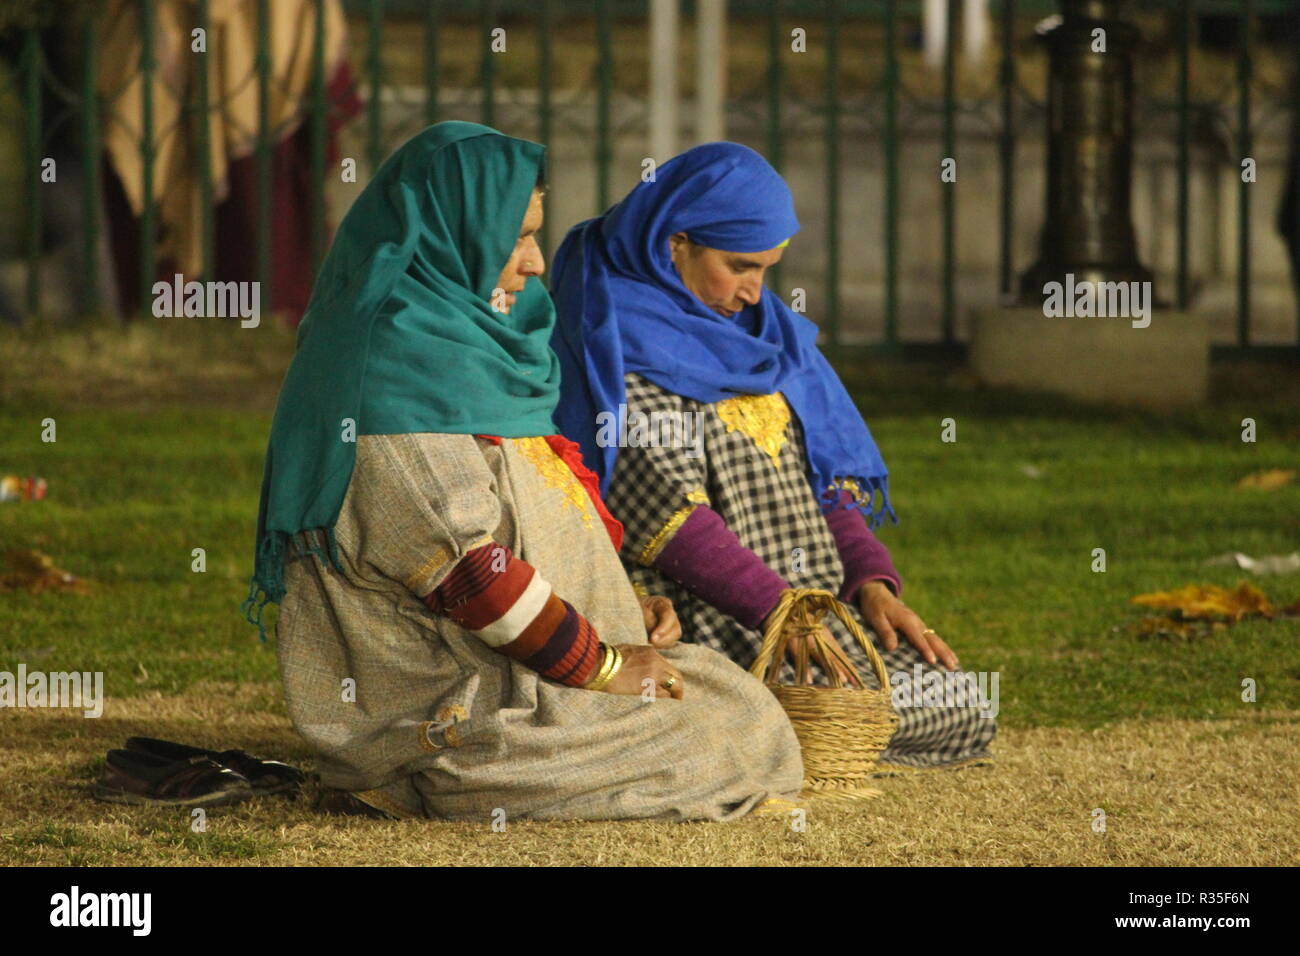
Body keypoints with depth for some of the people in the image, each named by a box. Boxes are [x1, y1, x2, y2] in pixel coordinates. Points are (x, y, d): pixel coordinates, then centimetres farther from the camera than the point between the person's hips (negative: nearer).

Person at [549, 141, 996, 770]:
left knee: (963, 712, -3)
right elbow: (666, 512, -19)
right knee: (889, 713, -20)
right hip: (700, 615, -9)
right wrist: (777, 607, -27)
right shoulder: (616, 341, -10)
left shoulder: (763, 330, 17)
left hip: (806, 596, 9)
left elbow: (823, 476, 17)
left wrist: (870, 580, -1)